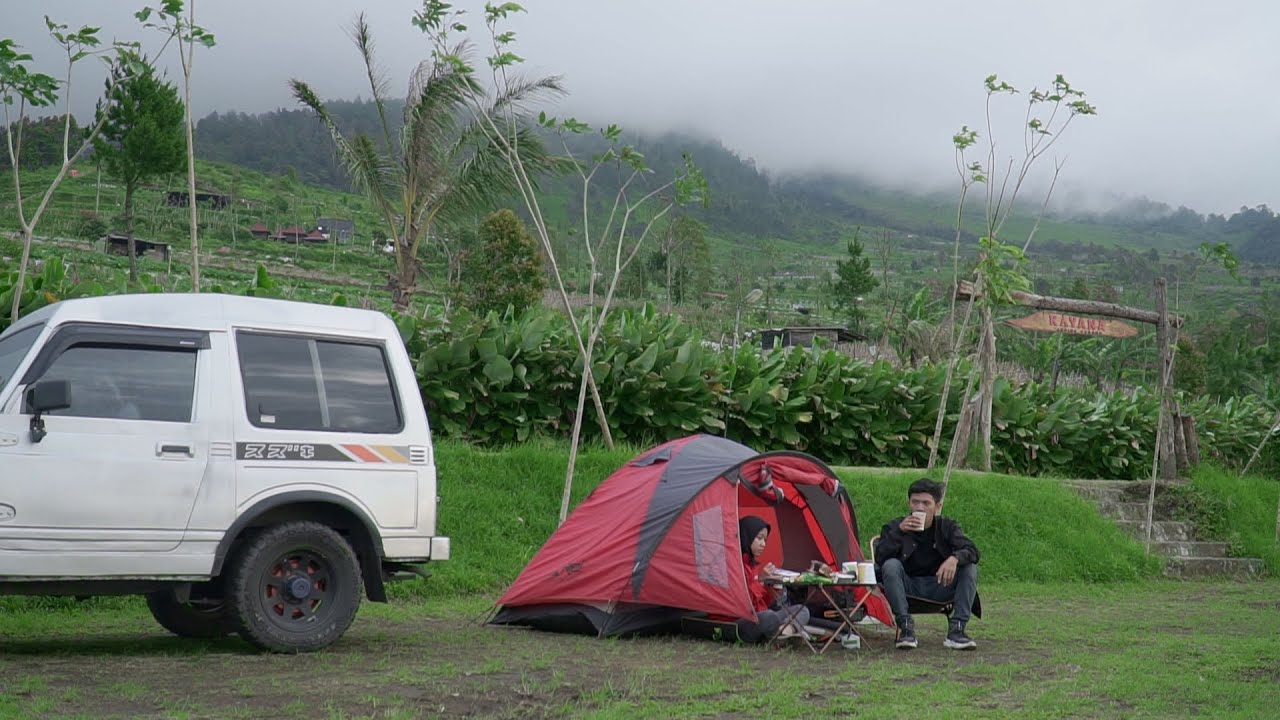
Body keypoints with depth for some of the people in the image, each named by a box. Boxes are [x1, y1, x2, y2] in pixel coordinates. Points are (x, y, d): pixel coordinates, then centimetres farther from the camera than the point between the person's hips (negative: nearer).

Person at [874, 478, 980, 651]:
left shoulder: (947, 527, 2)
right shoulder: (896, 527, -1)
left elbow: (971, 551, -14)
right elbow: (880, 558, -17)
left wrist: (955, 558, -37)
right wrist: (899, 532, -28)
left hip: (939, 587, 2)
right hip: (908, 587, -2)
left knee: (970, 567, -21)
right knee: (891, 565, -31)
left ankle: (956, 629, -24)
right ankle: (906, 628, -30)